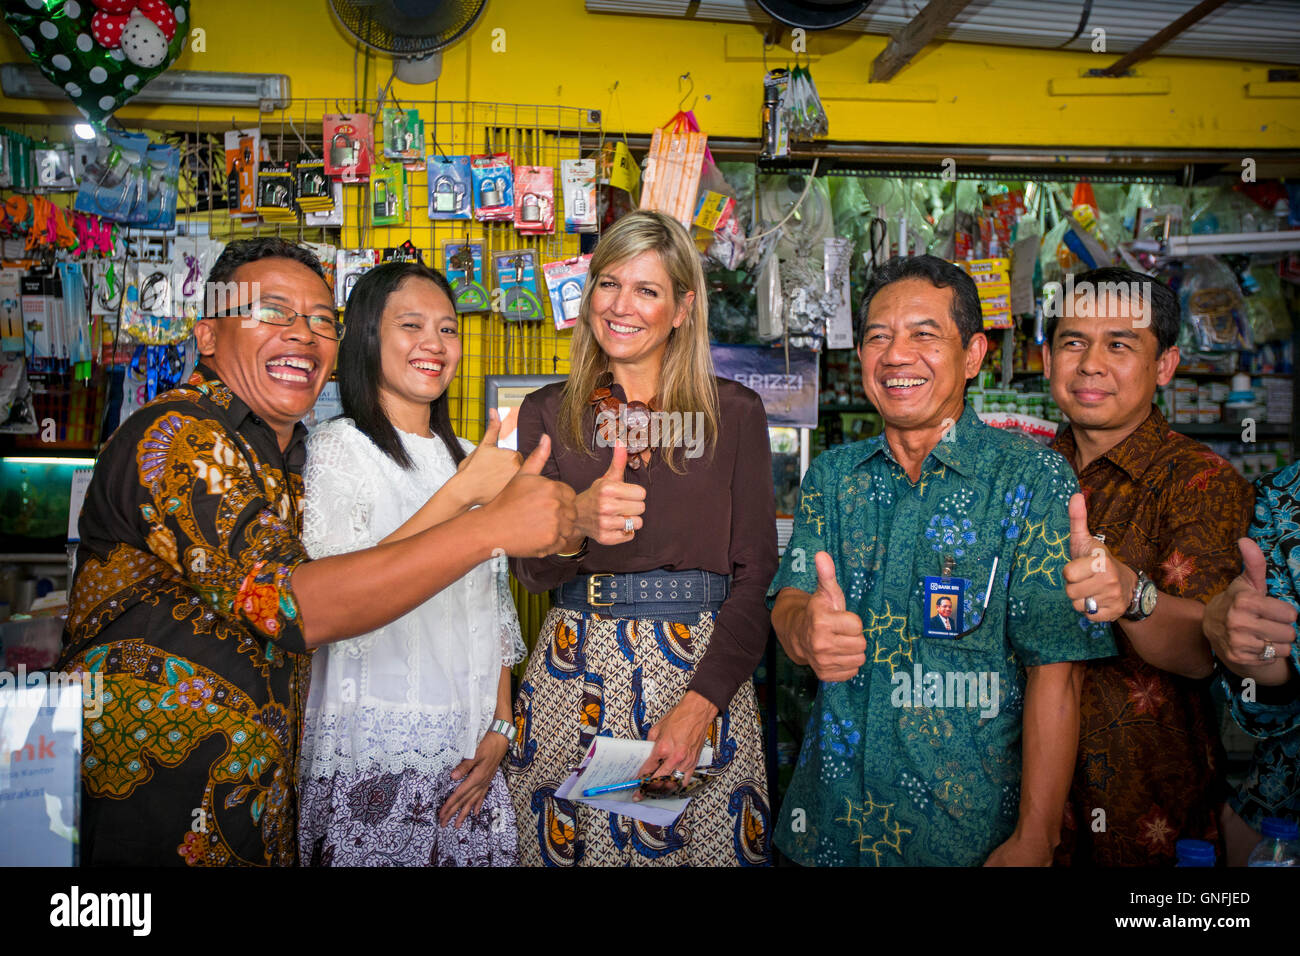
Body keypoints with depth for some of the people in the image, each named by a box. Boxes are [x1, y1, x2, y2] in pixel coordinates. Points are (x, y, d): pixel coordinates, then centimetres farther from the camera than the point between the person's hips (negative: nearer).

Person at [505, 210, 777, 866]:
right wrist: (576, 525, -24)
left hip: (705, 665, 0)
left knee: (707, 847, 1)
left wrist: (702, 701, -13)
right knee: (563, 846, 5)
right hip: (574, 668, 1)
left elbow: (756, 573, -1)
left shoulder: (735, 412, 2)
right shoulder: (547, 413, 6)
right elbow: (528, 569, -1)